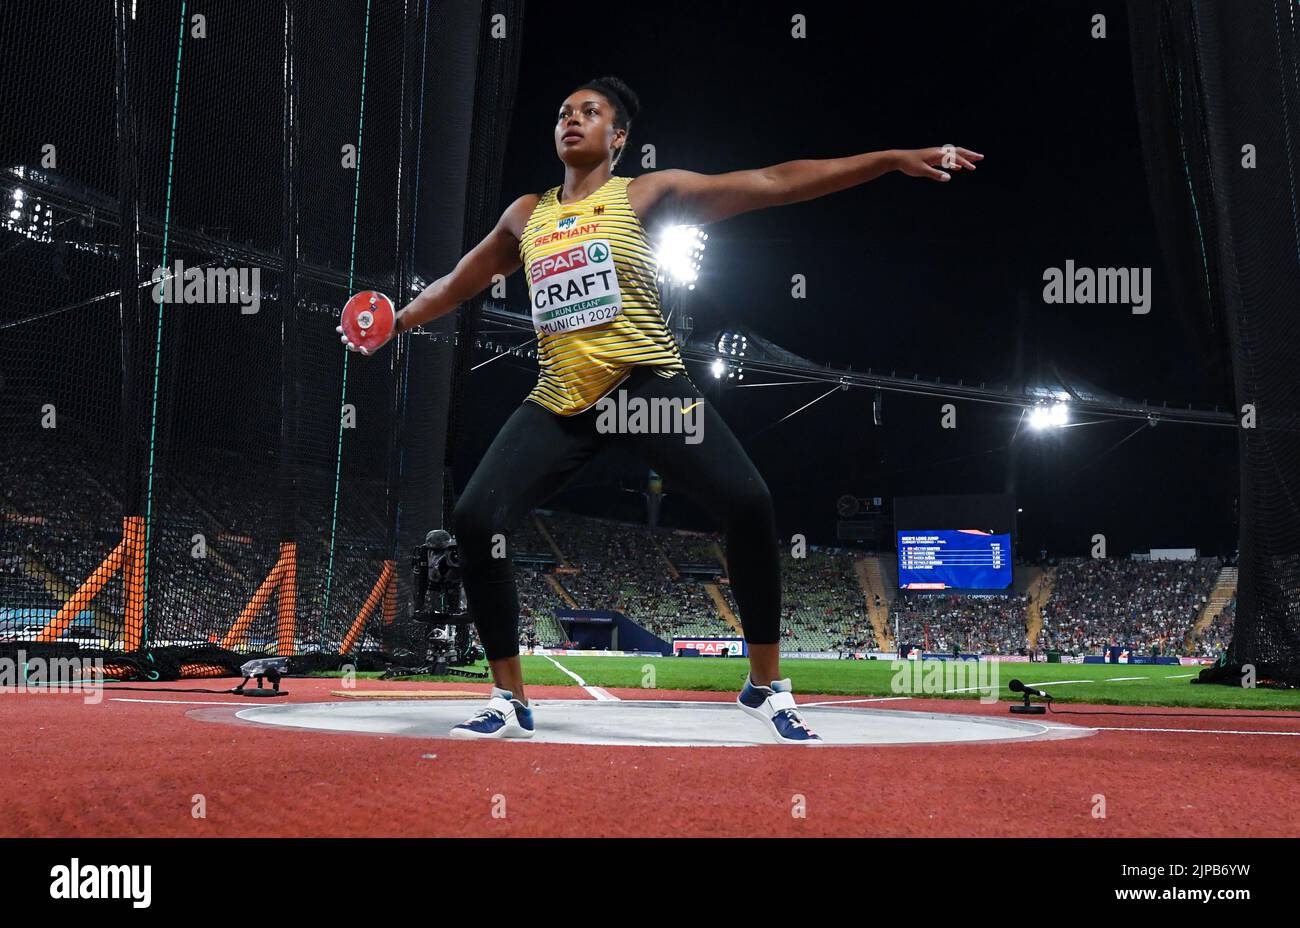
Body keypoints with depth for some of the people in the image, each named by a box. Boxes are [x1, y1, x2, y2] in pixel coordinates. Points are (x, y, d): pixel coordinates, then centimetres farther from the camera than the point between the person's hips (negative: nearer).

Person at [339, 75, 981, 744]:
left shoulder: (647, 194, 4)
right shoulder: (525, 216, 17)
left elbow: (773, 184, -2)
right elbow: (457, 284, 34)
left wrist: (896, 159, -7)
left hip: (646, 384, -3)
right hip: (560, 401, 4)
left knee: (748, 505, -22)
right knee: (475, 518, -15)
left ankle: (765, 688, -4)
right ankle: (509, 702, 0)